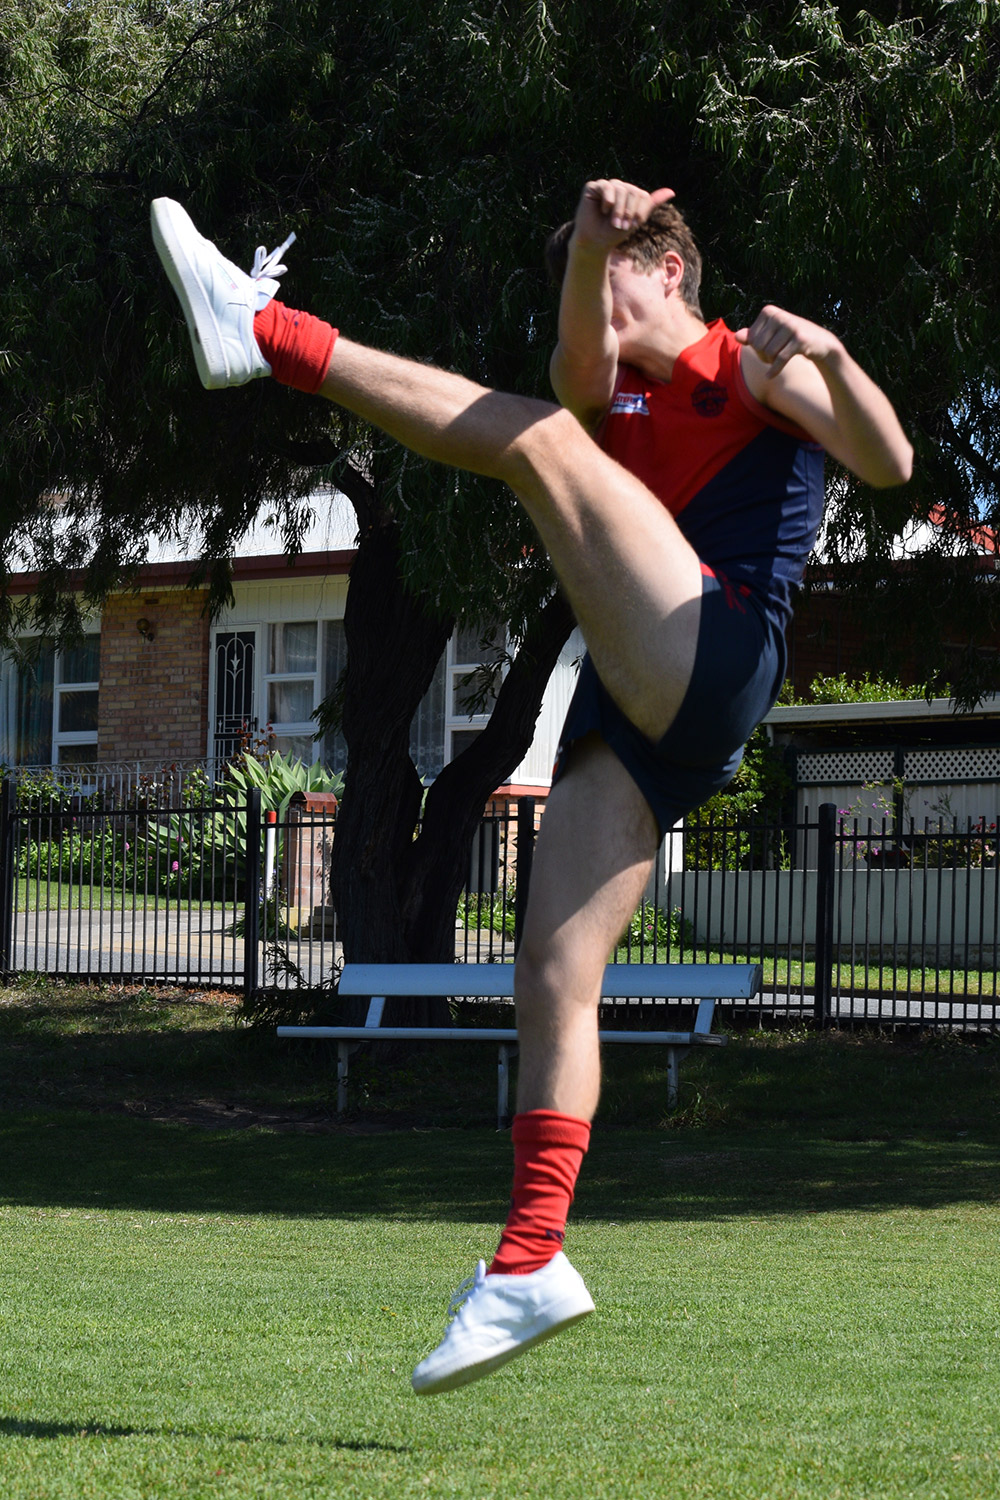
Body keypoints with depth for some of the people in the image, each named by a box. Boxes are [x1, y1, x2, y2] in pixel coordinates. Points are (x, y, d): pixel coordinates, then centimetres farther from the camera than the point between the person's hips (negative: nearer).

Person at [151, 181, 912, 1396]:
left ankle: (268, 335, -22)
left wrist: (827, 354, -22)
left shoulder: (754, 372, 14)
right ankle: (530, 1262, -7)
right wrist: (589, 241, -17)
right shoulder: (609, 393, 28)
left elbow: (889, 463, -3)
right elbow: (582, 363, 2)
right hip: (630, 719, 7)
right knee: (551, 975, -4)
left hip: (715, 662, -7)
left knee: (541, 439, -17)